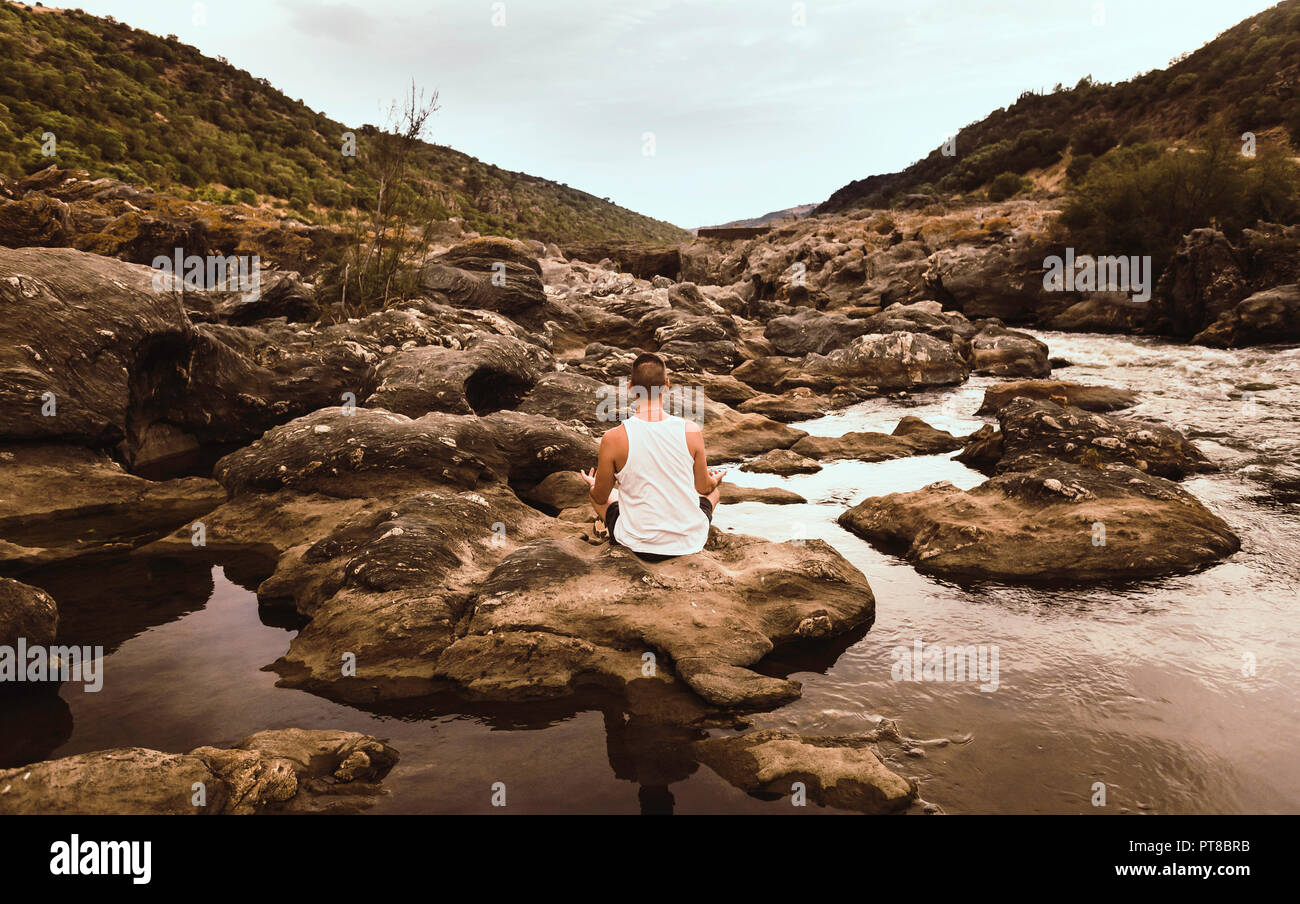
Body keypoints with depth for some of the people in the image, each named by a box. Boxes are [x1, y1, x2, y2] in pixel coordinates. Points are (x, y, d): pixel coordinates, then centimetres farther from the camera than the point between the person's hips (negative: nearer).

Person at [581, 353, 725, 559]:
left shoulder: (613, 439, -18)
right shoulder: (692, 431, -14)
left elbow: (600, 498, -3)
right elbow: (703, 488, 2)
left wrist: (593, 486, 22)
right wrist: (714, 482, 27)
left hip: (637, 545, -1)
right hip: (689, 542, 1)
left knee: (595, 494, 29)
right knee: (713, 490, 33)